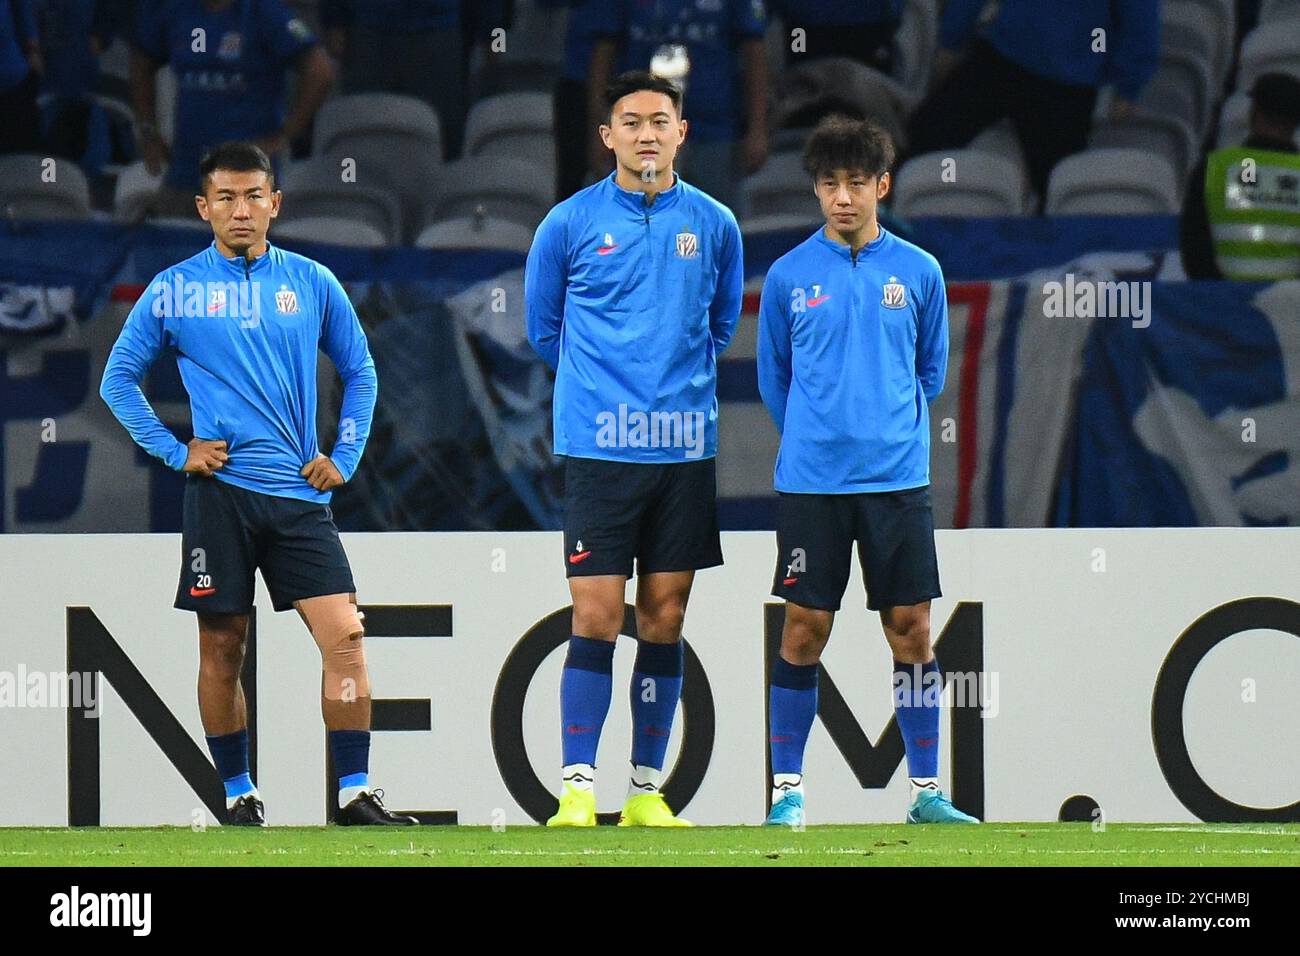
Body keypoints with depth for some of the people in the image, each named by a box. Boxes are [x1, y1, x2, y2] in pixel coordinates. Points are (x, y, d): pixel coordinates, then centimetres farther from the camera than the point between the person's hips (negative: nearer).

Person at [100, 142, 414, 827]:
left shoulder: (312, 283, 8)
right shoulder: (173, 290, 4)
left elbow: (359, 371, 19)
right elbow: (119, 378, 12)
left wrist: (344, 456, 8)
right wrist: (175, 452, 2)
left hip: (299, 492, 1)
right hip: (218, 490, -1)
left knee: (344, 634, -10)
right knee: (222, 648, 1)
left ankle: (356, 794, -7)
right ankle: (239, 796, 13)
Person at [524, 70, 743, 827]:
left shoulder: (714, 225, 6)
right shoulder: (571, 223, 0)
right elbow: (543, 326, 13)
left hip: (685, 447, 2)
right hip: (599, 446, -2)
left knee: (664, 619, 4)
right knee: (596, 616, -8)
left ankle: (647, 790, 10)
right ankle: (578, 788, -5)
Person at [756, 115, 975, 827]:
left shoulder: (918, 273, 5)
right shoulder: (788, 276, 3)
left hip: (897, 476, 1)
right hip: (810, 480, -1)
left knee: (910, 628, 1)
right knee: (805, 628, 0)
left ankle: (926, 792, 7)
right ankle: (787, 789, 8)